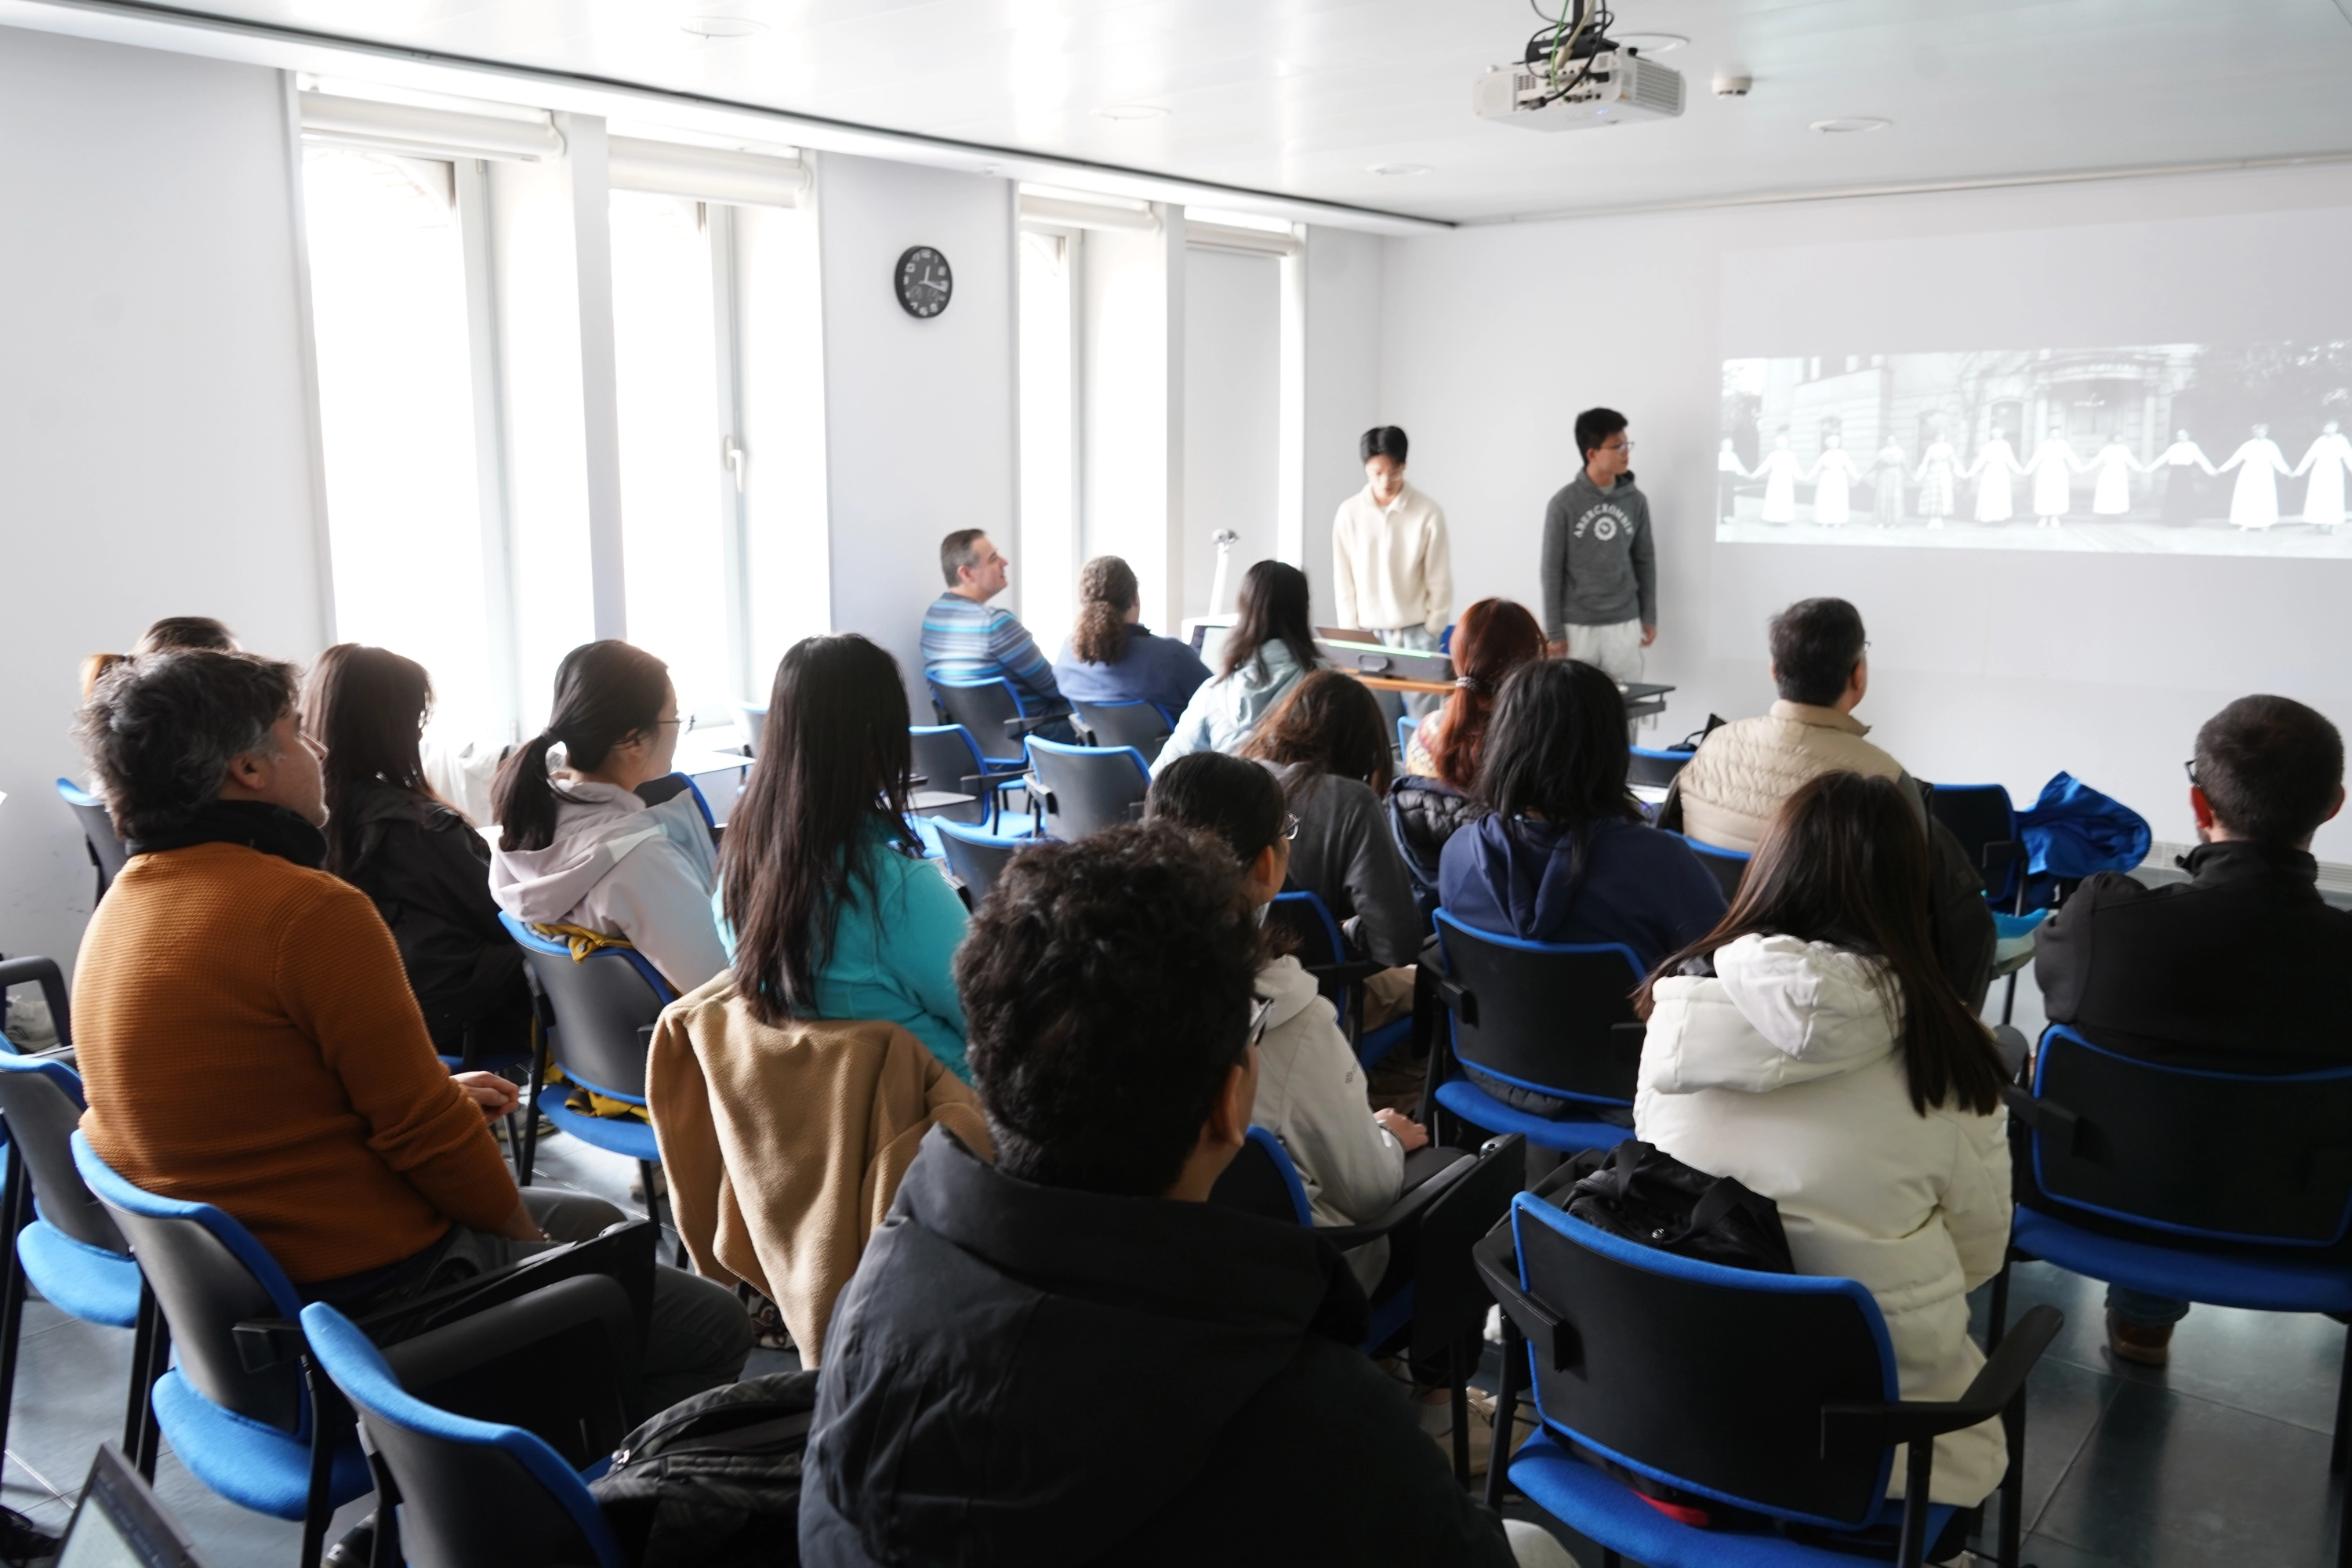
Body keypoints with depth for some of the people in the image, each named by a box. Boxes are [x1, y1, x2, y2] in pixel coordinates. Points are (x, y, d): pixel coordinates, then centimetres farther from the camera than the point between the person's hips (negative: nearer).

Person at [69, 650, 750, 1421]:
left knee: (595, 1222, 26)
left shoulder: (125, 901, 6)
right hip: (369, 1291, -10)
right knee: (712, 1329, -3)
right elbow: (420, 1127, -21)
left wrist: (436, 1092, 15)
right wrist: (519, 1227, -3)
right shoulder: (309, 910, -24)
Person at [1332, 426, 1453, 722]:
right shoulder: (1349, 513, -1)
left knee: (1421, 717, -4)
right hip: (1369, 633, 2)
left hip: (1416, 632, -2)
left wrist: (1430, 633, -3)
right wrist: (1352, 634, 1)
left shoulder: (1429, 513, -6)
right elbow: (1344, 581, 4)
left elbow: (1440, 581, -1)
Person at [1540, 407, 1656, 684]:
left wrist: (1649, 617, 9)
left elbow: (1645, 561, 12)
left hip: (1624, 625, 3)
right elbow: (1552, 571, -5)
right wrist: (1554, 632, -7)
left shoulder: (1635, 501, 4)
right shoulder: (1564, 504, -7)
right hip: (1577, 627, -3)